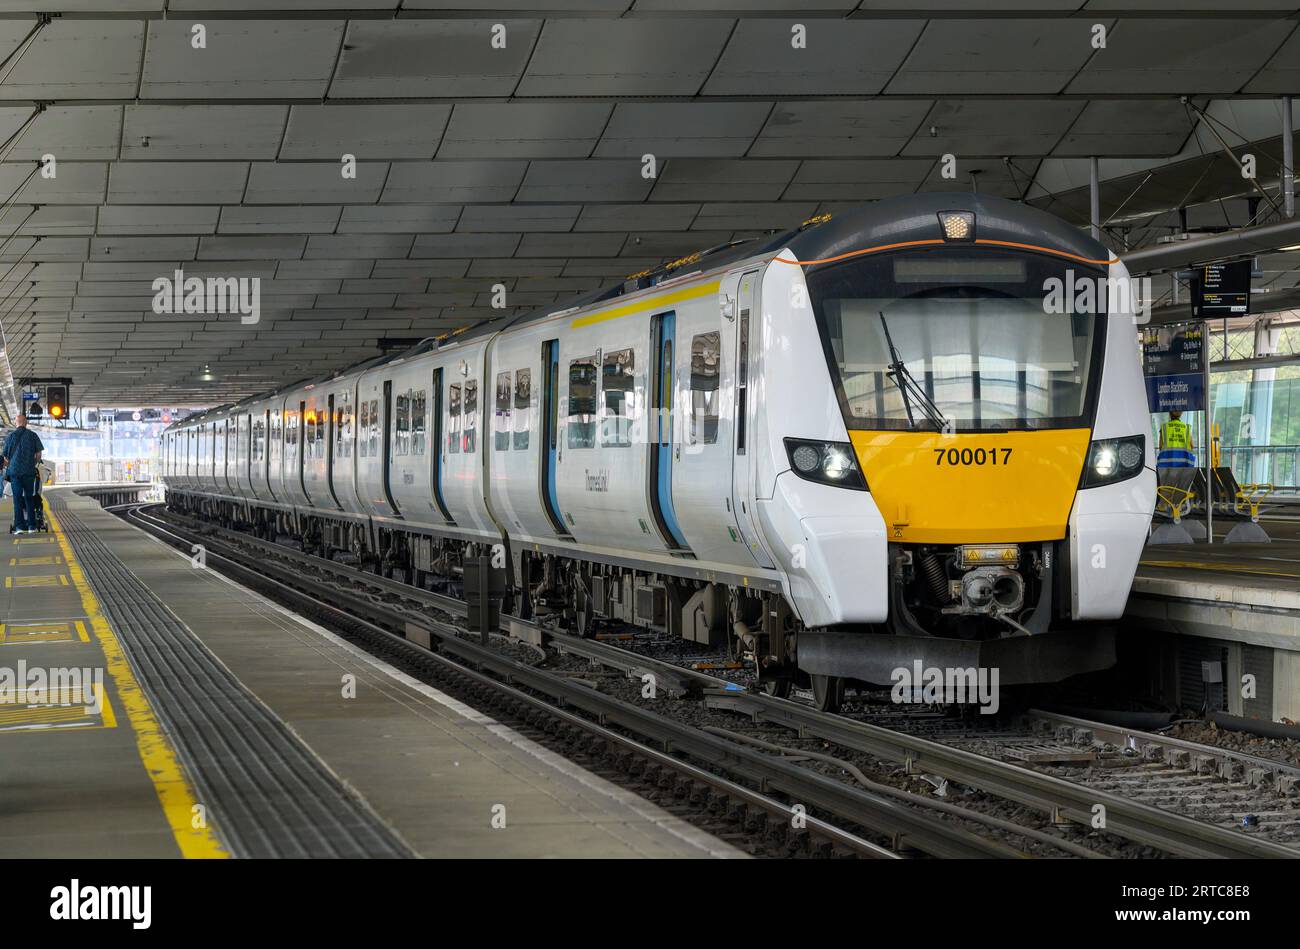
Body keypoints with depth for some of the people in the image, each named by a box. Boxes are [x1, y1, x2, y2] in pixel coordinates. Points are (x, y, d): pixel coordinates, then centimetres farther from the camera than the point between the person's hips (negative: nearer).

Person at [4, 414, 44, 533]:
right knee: (29, 498, 9)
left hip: (14, 470, 0)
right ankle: (32, 526, 7)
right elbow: (38, 453, 3)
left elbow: (5, 456, 7)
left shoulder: (10, 436, 4)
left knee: (17, 498, 1)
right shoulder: (32, 435, 3)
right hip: (29, 470, 1)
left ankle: (19, 526, -7)